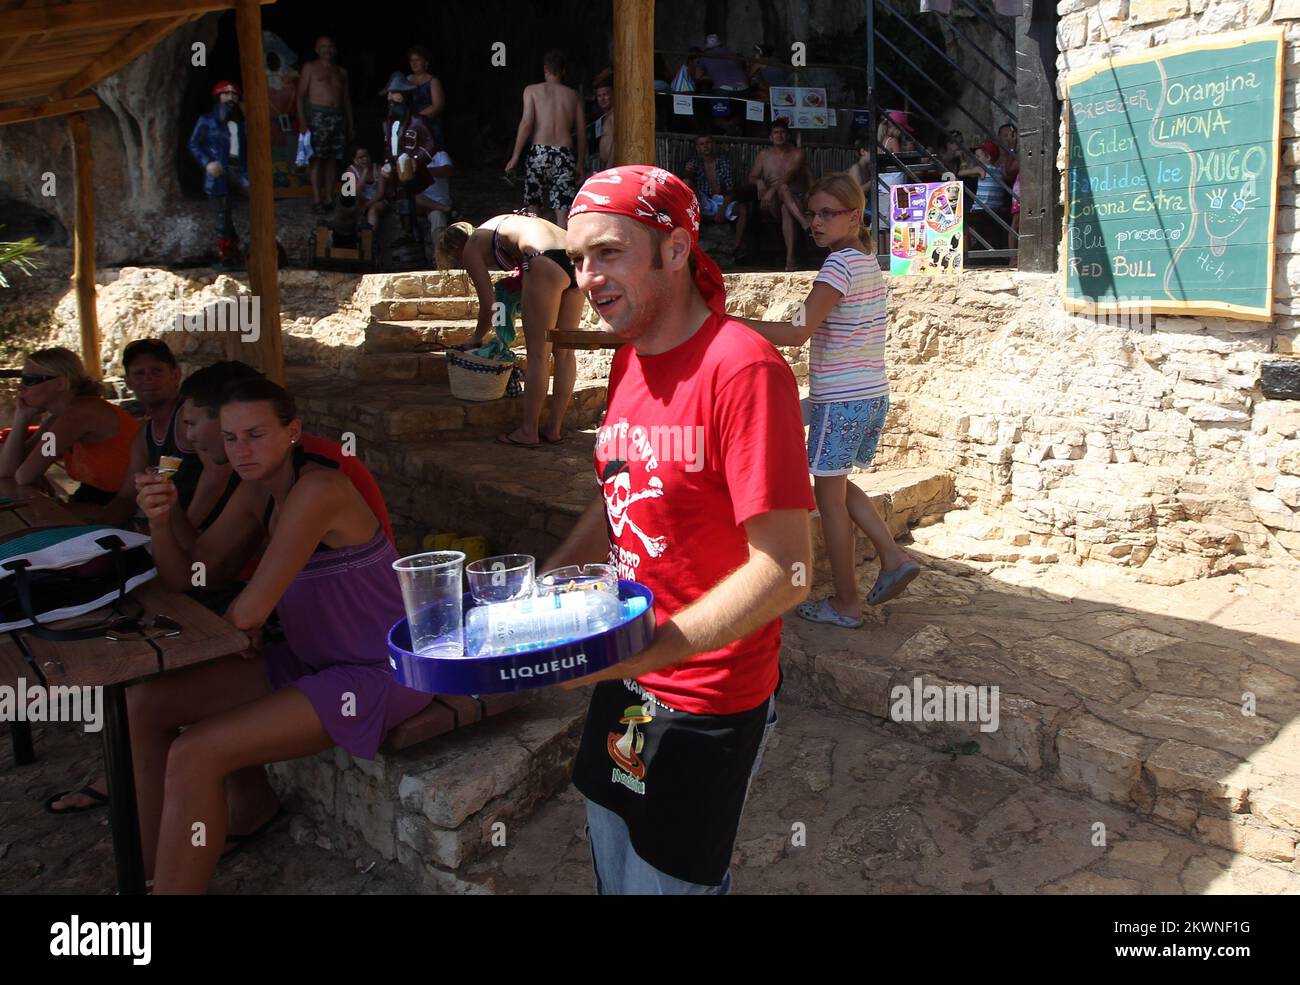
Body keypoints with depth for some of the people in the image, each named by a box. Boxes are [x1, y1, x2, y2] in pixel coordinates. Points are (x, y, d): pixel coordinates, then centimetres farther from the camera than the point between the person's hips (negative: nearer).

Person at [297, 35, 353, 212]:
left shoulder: (341, 72, 19)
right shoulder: (310, 68, 7)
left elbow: (346, 100, 21)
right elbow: (301, 95, 1)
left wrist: (350, 125, 15)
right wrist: (302, 121, -10)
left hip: (338, 117, 4)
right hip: (317, 116, -4)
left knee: (333, 158, 2)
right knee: (317, 158, -11)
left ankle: (329, 198, 7)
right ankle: (318, 200, -13)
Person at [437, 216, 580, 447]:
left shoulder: (471, 248, 12)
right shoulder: (496, 227, 34)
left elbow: (489, 304, 10)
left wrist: (477, 337, 26)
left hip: (546, 262, -8)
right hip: (576, 257, 8)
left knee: (537, 354, 0)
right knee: (564, 351, 11)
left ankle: (528, 432, 8)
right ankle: (555, 429, 19)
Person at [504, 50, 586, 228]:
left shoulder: (532, 90, 7)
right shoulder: (573, 96, 14)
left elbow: (527, 122, -4)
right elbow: (582, 132, 11)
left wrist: (515, 157, -4)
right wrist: (580, 164, 16)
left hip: (539, 152, -1)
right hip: (565, 155, 1)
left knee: (532, 208, 9)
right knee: (562, 210, 0)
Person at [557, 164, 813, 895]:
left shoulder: (742, 369, -23)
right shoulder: (630, 361, 3)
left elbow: (784, 573, -26)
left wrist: (632, 654, -27)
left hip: (706, 705, -7)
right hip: (626, 685, 8)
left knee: (670, 878, 12)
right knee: (614, 869, 23)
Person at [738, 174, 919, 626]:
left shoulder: (841, 263, -17)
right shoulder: (868, 260, 12)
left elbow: (799, 332, -26)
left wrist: (731, 323, -27)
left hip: (840, 399, -9)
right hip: (873, 394, 9)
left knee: (828, 495, 3)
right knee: (837, 484, 22)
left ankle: (846, 603, 12)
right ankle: (893, 557, 14)